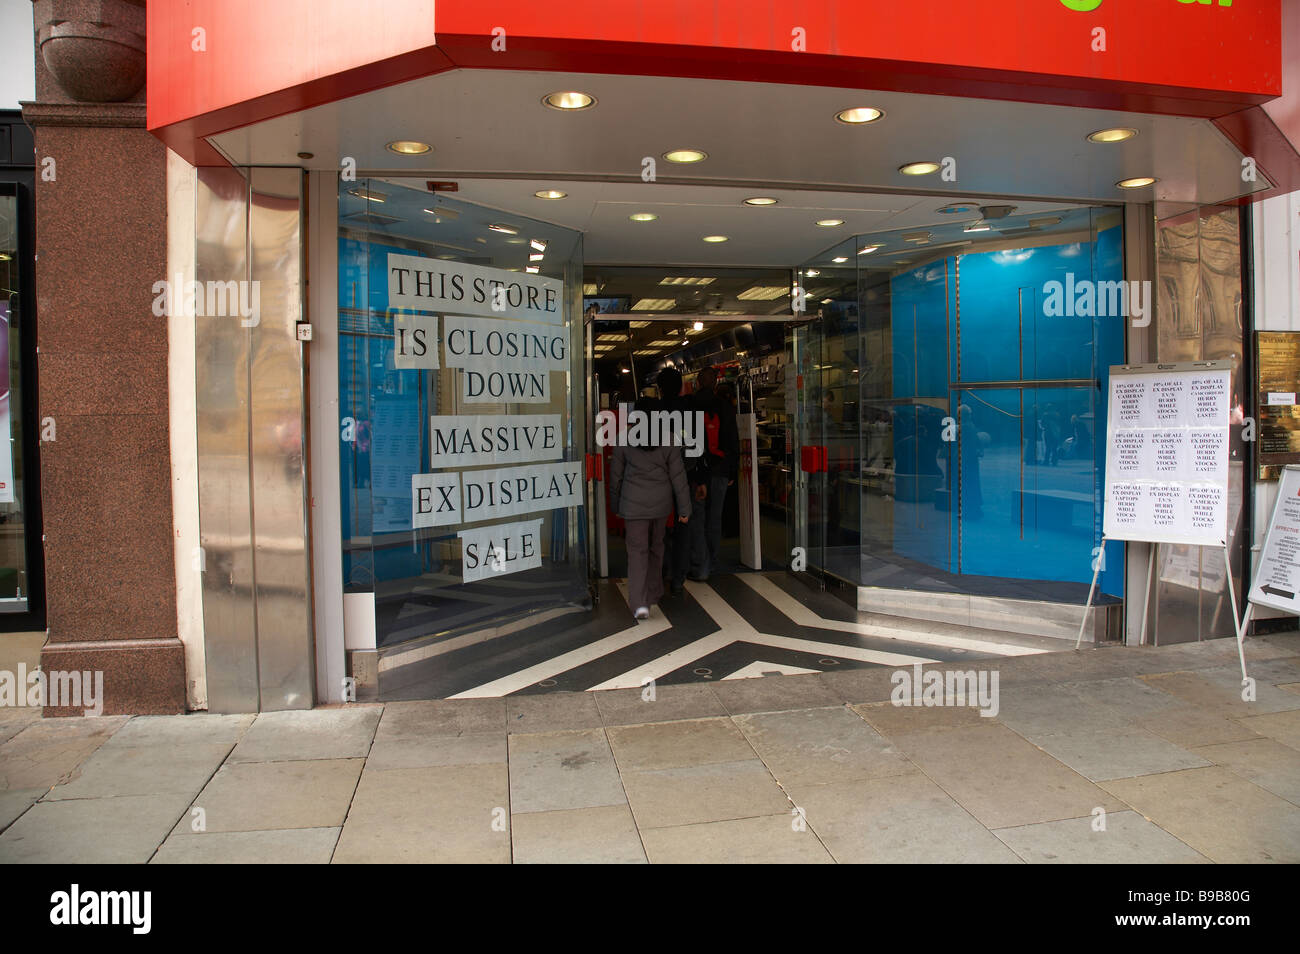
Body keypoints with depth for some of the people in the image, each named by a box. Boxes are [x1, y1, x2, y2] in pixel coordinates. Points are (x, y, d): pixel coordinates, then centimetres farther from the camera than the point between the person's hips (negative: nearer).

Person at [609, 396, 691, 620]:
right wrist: (684, 509, 4)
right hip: (661, 502, 2)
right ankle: (654, 594, 31)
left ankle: (640, 603, -13)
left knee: (637, 550, 0)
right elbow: (678, 477, -2)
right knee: (656, 547, 19)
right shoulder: (668, 442, -3)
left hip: (634, 504, -2)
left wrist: (616, 506, 14)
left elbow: (616, 476, 3)